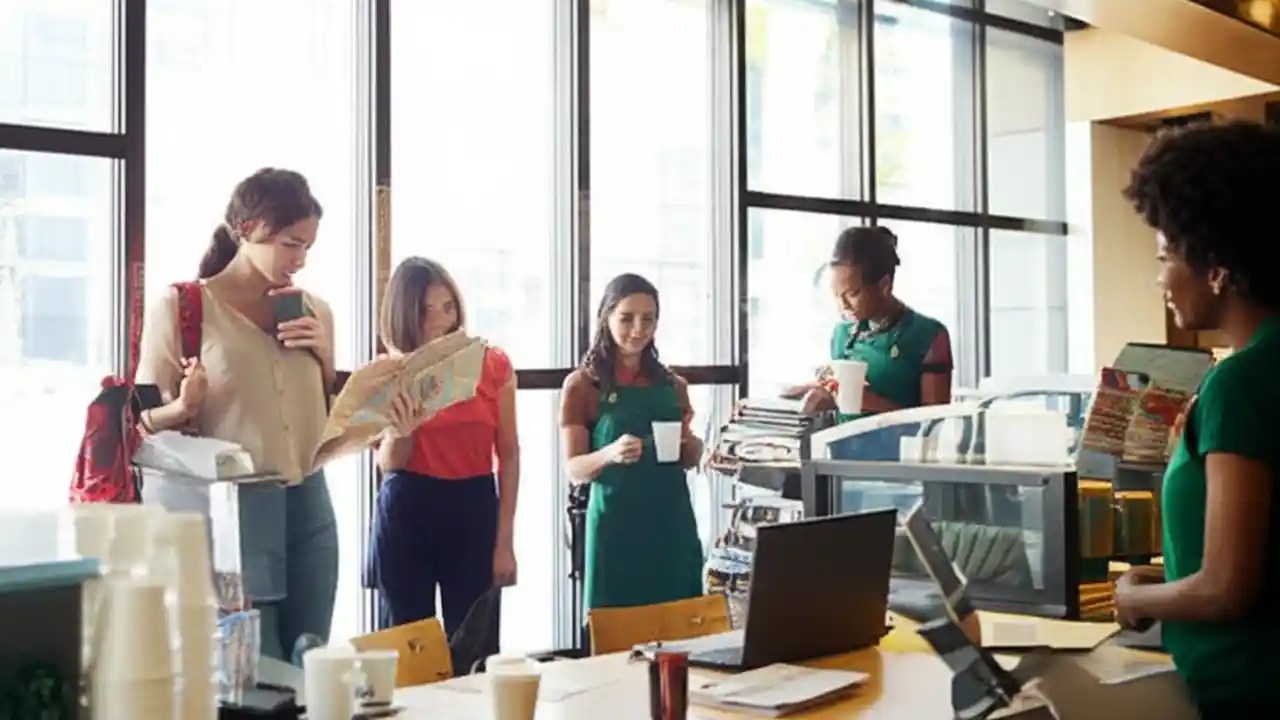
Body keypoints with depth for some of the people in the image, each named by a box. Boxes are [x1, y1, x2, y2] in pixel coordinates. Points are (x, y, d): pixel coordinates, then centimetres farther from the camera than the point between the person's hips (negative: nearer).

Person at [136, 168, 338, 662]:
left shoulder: (314, 311, 10)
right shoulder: (180, 308, -5)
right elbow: (143, 421, -2)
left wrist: (325, 357, -1)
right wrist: (182, 409, -23)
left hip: (308, 506, 5)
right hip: (230, 508, -5)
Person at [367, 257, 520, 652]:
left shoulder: (494, 365, -1)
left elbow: (508, 454, 2)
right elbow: (388, 464, 4)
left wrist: (505, 540, -1)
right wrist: (401, 433, -20)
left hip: (474, 508, 0)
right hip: (406, 511, 0)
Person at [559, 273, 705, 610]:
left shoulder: (672, 383, 9)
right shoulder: (582, 384, -4)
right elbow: (574, 469, -5)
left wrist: (689, 441, -7)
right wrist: (611, 453, -25)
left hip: (672, 520, 4)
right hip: (617, 523, -4)